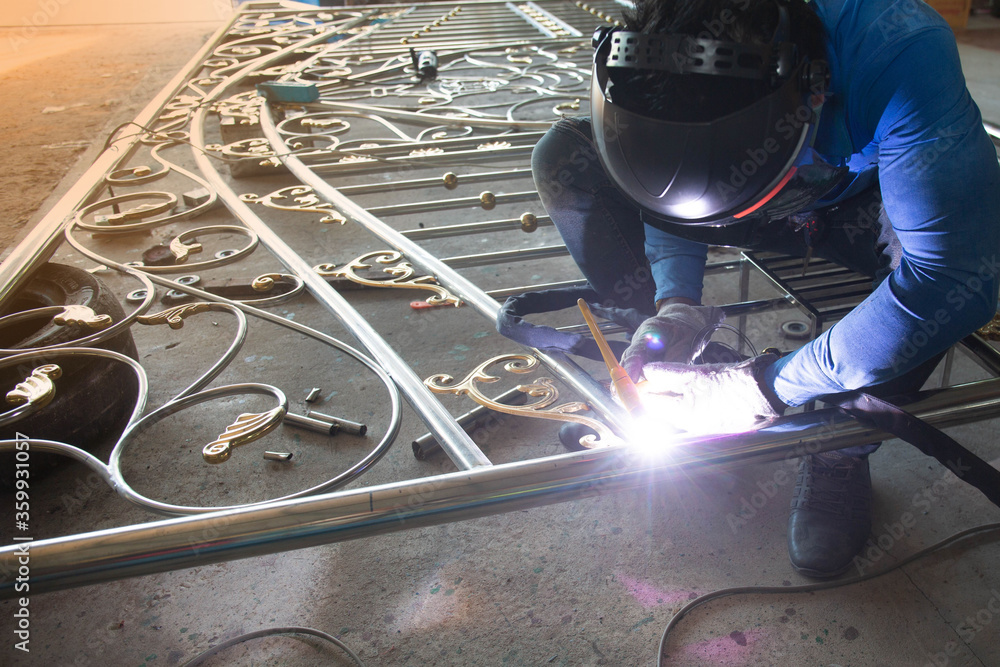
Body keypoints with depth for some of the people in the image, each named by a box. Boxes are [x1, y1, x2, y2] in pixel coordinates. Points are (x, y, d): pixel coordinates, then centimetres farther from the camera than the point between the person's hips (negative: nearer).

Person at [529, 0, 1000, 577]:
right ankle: (663, 369, -7)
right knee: (565, 156, -17)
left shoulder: (903, 51, -39)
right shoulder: (668, 49, -27)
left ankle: (843, 450, -15)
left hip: (862, 211, -2)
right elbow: (675, 192, -8)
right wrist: (675, 305, -25)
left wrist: (767, 388, -37)